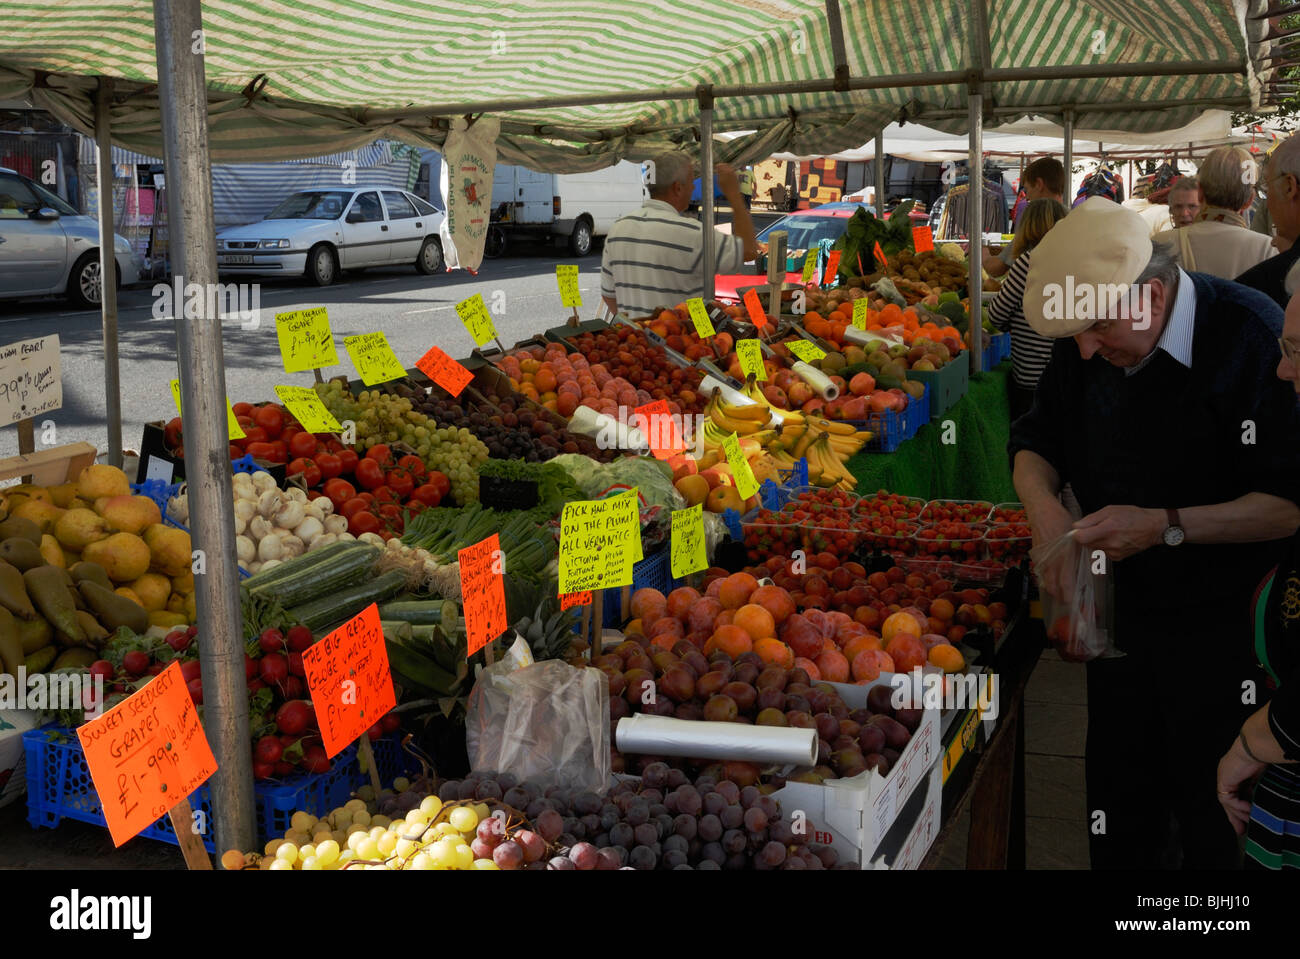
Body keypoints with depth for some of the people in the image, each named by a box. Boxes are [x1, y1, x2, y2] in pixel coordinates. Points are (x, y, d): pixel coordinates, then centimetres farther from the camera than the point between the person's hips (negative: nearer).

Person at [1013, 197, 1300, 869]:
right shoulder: (1084, 343, -4)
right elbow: (1034, 443, 9)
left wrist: (1167, 526, -28)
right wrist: (1044, 506, -12)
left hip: (1223, 629, -5)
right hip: (1120, 607, 5)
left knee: (1214, 821, 10)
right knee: (1118, 790, 20)